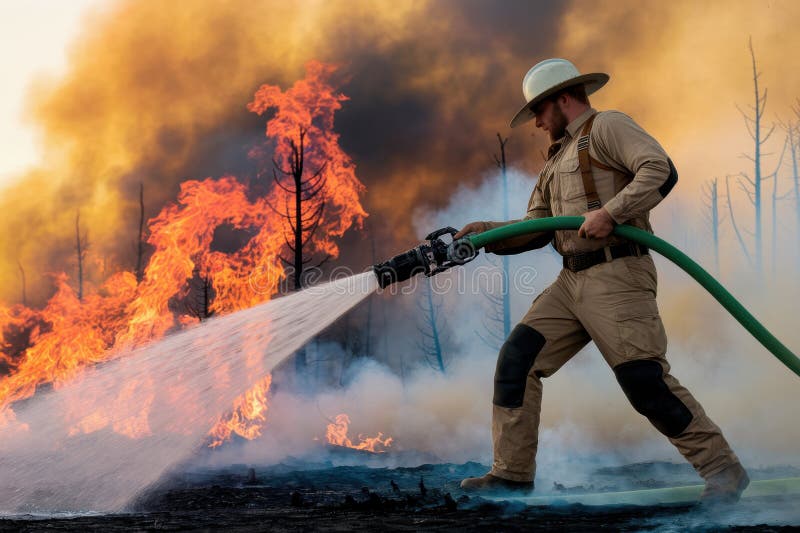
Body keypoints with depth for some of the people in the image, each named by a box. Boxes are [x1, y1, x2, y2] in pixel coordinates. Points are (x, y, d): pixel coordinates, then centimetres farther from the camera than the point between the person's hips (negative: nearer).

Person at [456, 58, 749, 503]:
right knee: (517, 358, -2)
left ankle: (723, 470, 0)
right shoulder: (558, 159, 26)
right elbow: (536, 230, 23)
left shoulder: (606, 127, 0)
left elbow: (661, 171, -16)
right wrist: (487, 233, 10)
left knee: (646, 381, -12)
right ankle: (512, 473, 4)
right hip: (573, 282, 9)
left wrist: (610, 212, -23)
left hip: (618, 276, -9)